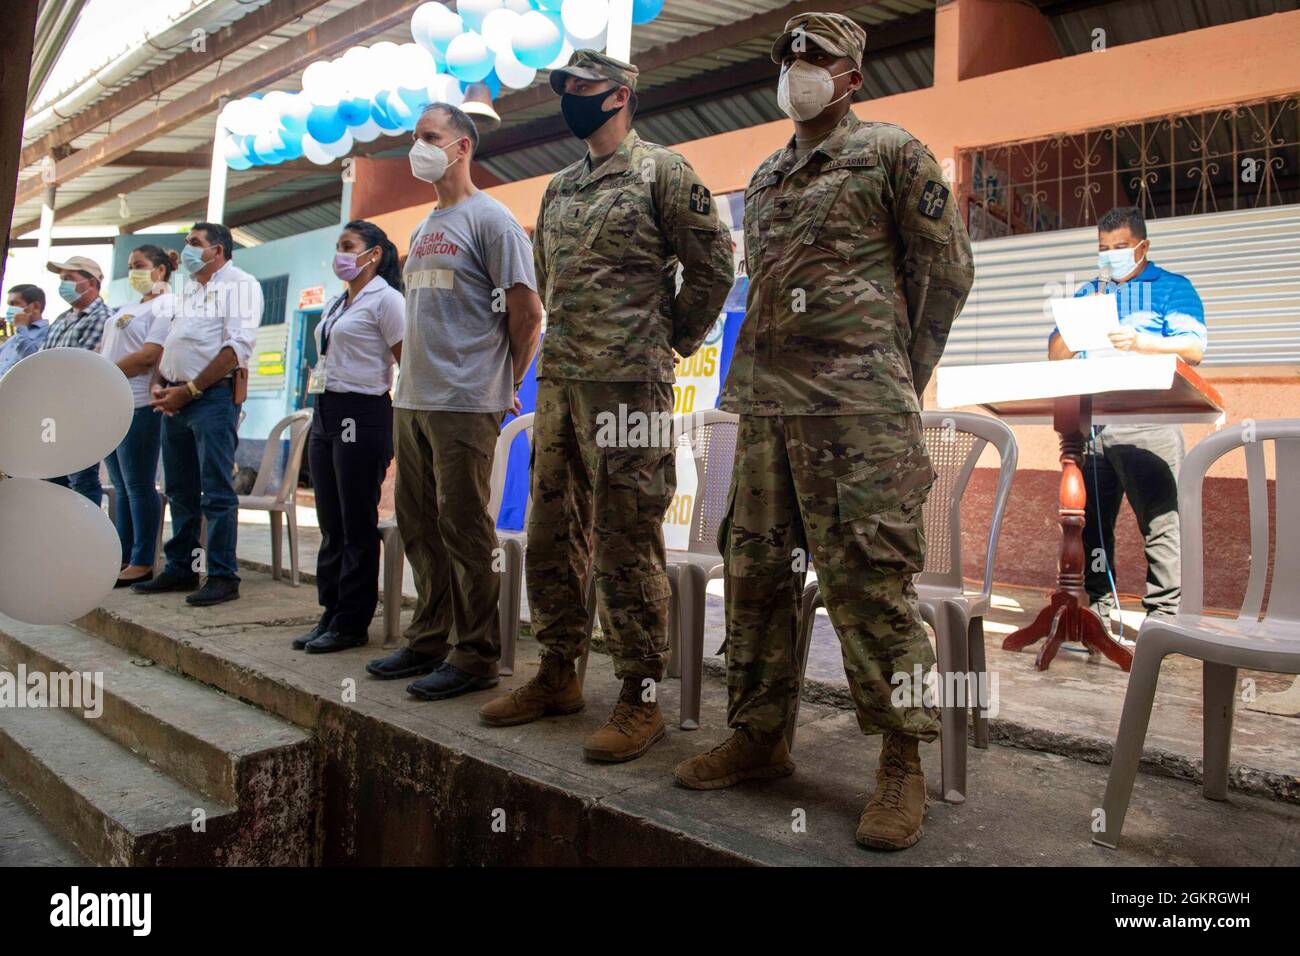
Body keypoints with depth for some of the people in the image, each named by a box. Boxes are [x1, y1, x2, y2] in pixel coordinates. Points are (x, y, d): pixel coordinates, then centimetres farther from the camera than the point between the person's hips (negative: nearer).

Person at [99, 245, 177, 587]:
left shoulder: (167, 305, -5)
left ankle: (142, 562, 1)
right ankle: (124, 557, 17)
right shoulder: (129, 307, 22)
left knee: (139, 485, -5)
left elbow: (147, 356, -16)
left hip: (137, 405, -9)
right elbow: (104, 348, 21)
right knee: (122, 487, 11)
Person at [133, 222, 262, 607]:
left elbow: (238, 347, -14)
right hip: (176, 398, 8)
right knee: (179, 489, 11)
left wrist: (189, 389, -15)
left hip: (214, 395, -8)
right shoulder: (188, 290, 23)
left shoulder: (239, 284, -3)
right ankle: (180, 568, 20)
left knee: (217, 491, -8)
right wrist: (159, 383, 5)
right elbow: (169, 341, 25)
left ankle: (223, 576, -3)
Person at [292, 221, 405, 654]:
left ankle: (351, 623, 6)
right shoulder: (336, 304, 20)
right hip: (325, 415, 9)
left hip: (362, 416, -8)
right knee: (330, 523, 10)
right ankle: (330, 614, 18)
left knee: (357, 525, -2)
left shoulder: (385, 299, -6)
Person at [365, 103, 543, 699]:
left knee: (465, 530, -5)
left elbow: (527, 311, -8)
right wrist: (414, 375, 16)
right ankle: (428, 640, 25)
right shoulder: (423, 229, 21)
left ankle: (475, 656, 6)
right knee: (419, 527, 12)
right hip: (411, 399, 9)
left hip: (464, 403, -9)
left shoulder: (489, 219, -4)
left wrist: (506, 385, -3)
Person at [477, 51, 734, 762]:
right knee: (551, 537, 11)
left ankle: (641, 698, 7)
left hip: (628, 385, -8)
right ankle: (557, 675, 25)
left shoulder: (660, 170, 0)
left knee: (627, 547, -5)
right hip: (557, 383, 8)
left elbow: (713, 262, -3)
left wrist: (670, 340, 0)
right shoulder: (559, 187, 21)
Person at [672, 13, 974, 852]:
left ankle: (904, 765, 8)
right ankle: (758, 737, 21)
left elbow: (946, 268, 4)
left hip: (857, 406, -6)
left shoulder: (893, 152, 5)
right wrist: (764, 374, 16)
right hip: (765, 402, 7)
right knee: (757, 571, 7)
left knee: (868, 578, -7)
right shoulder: (764, 178, 23)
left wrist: (901, 377, 2)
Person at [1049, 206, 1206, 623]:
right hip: (1090, 423, 4)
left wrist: (1138, 342, -19)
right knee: (1091, 518, 4)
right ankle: (1096, 608, 12)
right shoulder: (1088, 292, 24)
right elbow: (1055, 355, 17)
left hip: (1148, 421, -4)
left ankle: (1165, 614, -4)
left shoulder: (1173, 288, 11)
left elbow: (1193, 349, -3)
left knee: (1160, 519, -9)